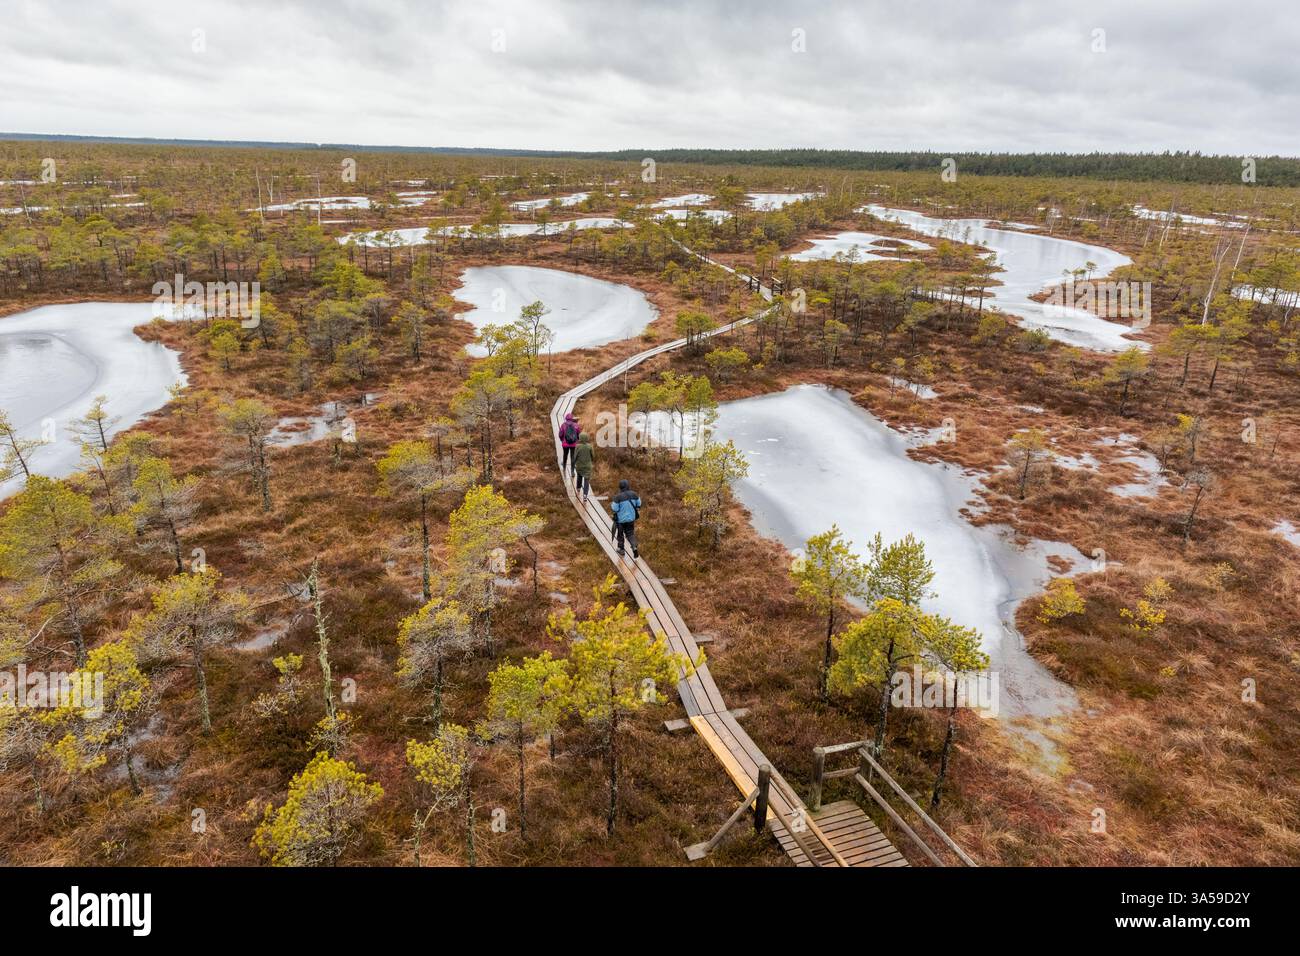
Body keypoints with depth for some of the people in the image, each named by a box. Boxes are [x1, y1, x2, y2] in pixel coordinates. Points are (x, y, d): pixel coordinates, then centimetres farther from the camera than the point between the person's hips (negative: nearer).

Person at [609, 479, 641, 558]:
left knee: (620, 534, 18)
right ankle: (634, 547, -6)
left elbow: (614, 509, -19)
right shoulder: (634, 494, -8)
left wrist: (611, 504, 2)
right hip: (631, 518, 3)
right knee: (630, 534, 16)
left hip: (621, 519, -3)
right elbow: (638, 504, 4)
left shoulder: (618, 497, -21)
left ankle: (621, 550, 33)